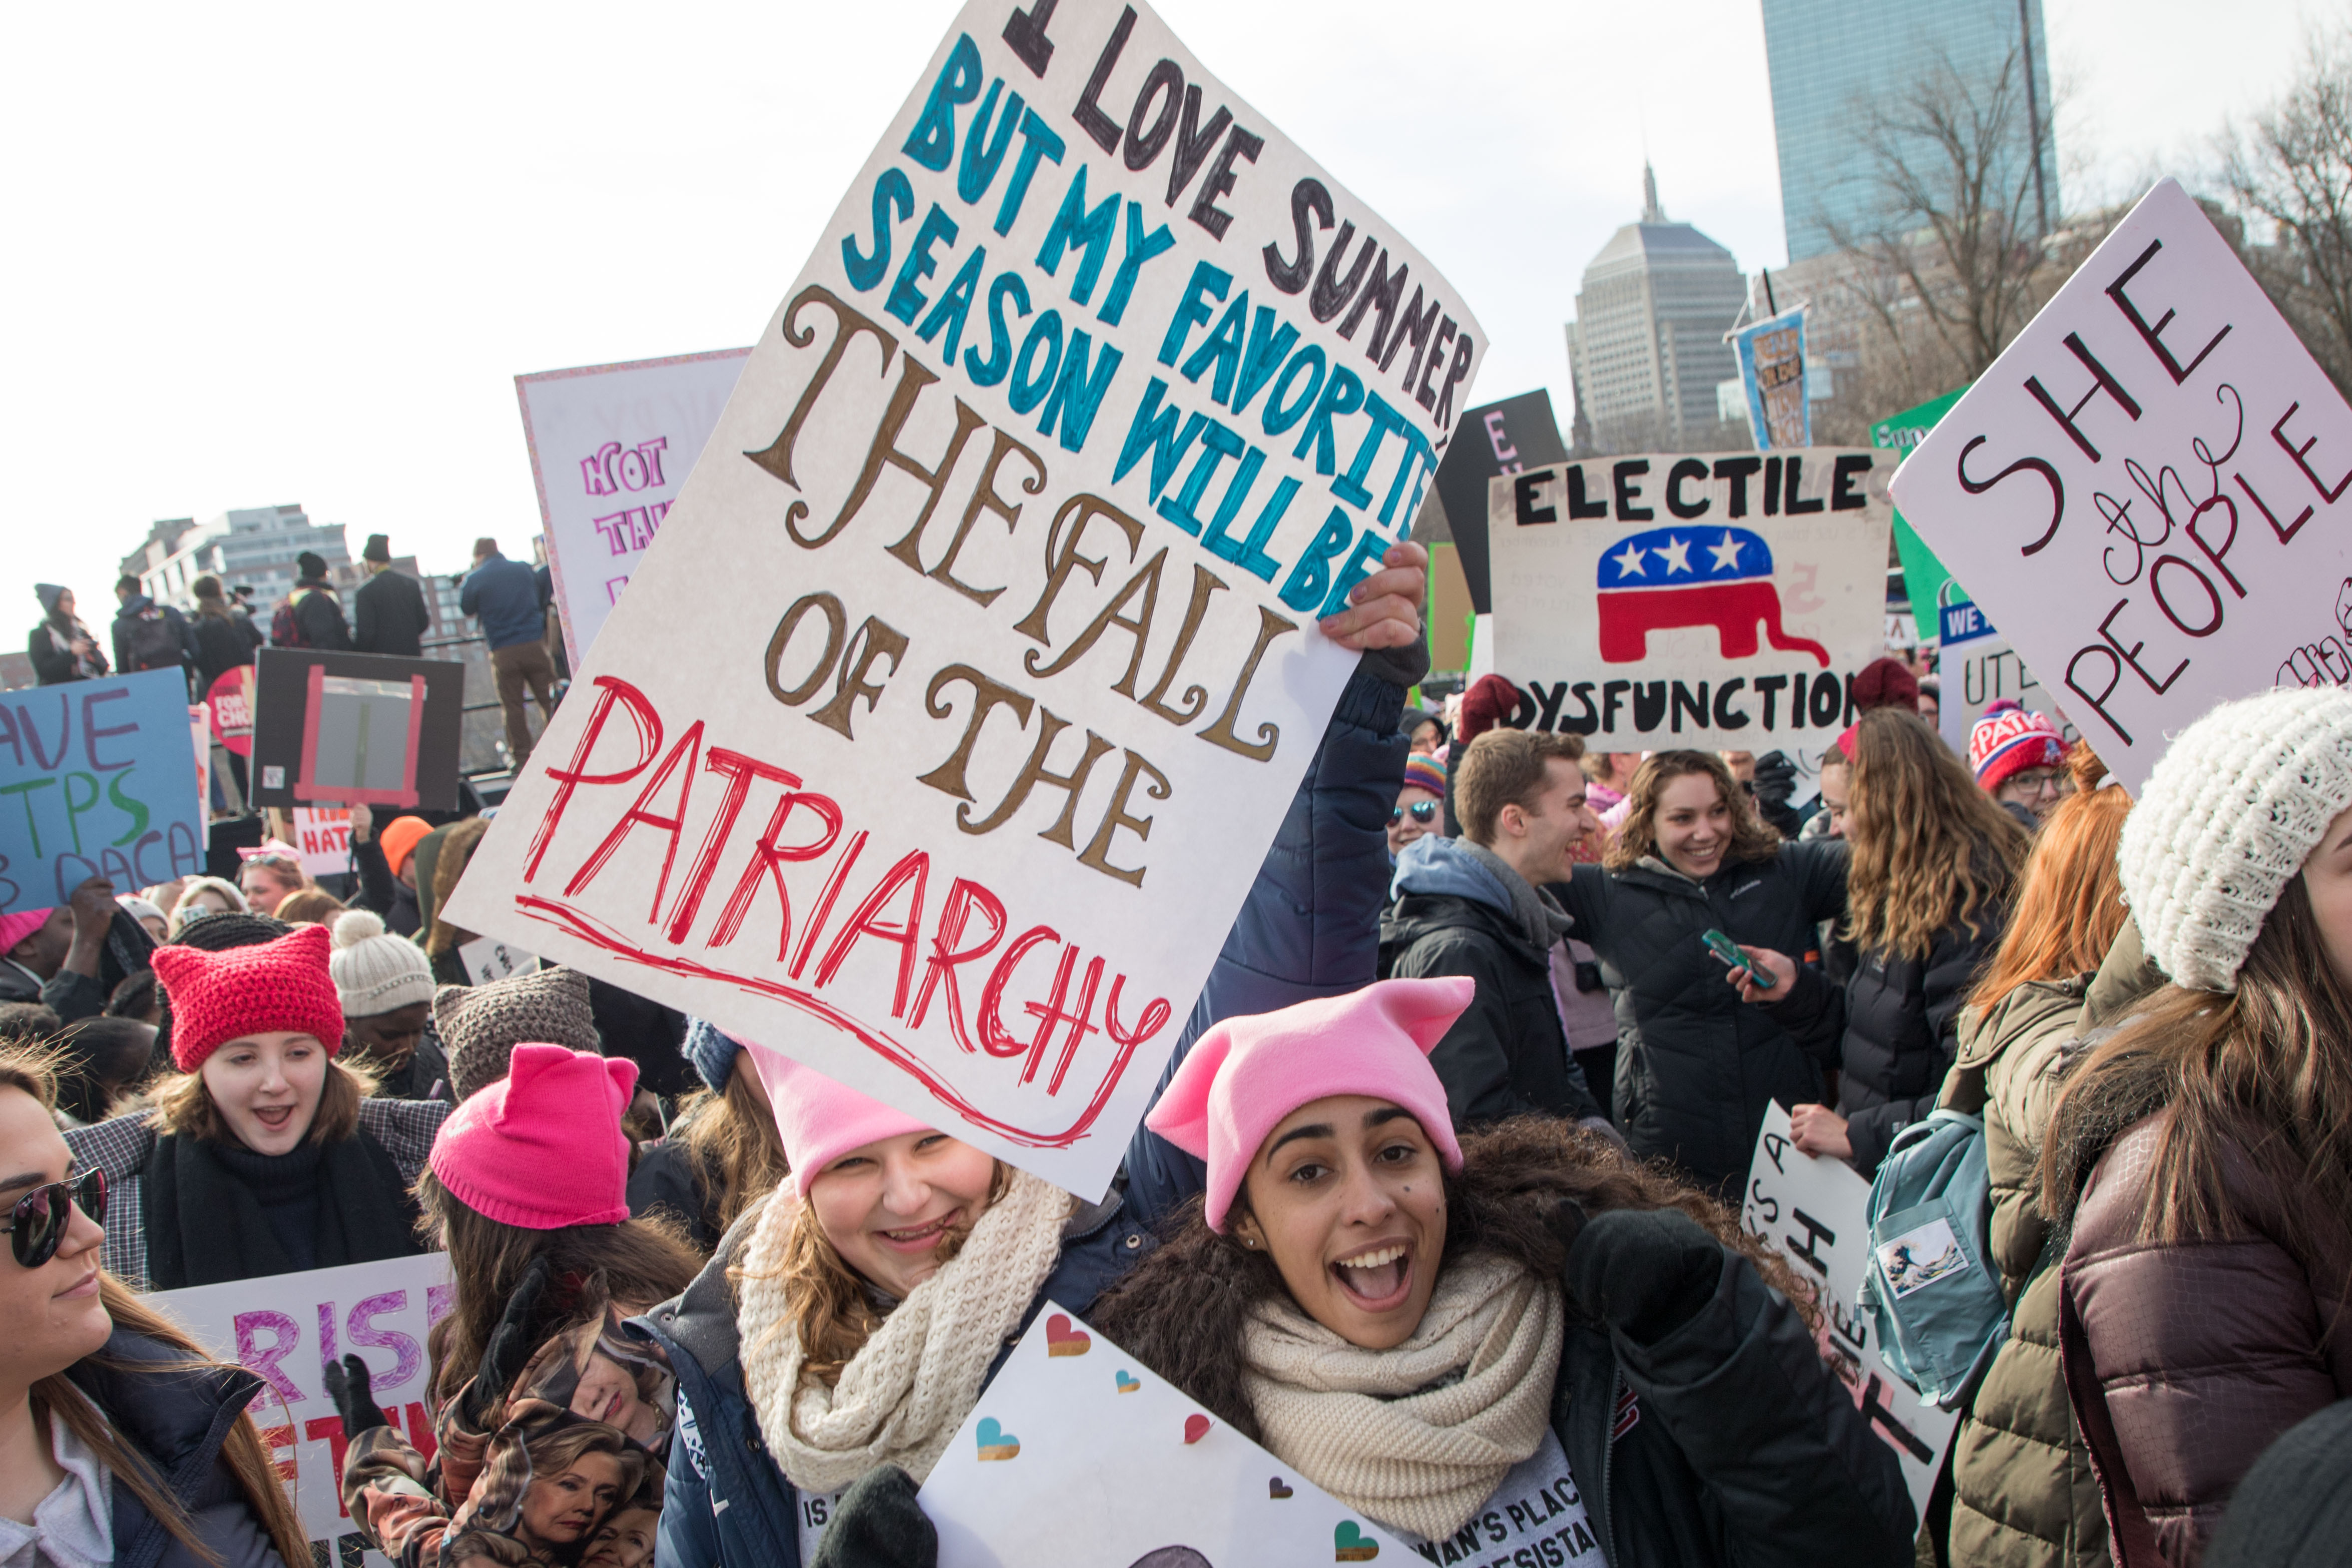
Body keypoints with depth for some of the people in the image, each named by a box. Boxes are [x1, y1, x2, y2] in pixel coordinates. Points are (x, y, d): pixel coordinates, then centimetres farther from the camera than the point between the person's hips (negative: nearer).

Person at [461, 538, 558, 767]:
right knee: (549, 700, 7)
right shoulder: (523, 569, 8)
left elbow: (466, 608, 12)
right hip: (535, 645, 2)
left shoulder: (476, 579, -3)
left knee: (513, 706, 5)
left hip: (504, 653, -2)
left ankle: (521, 758, 6)